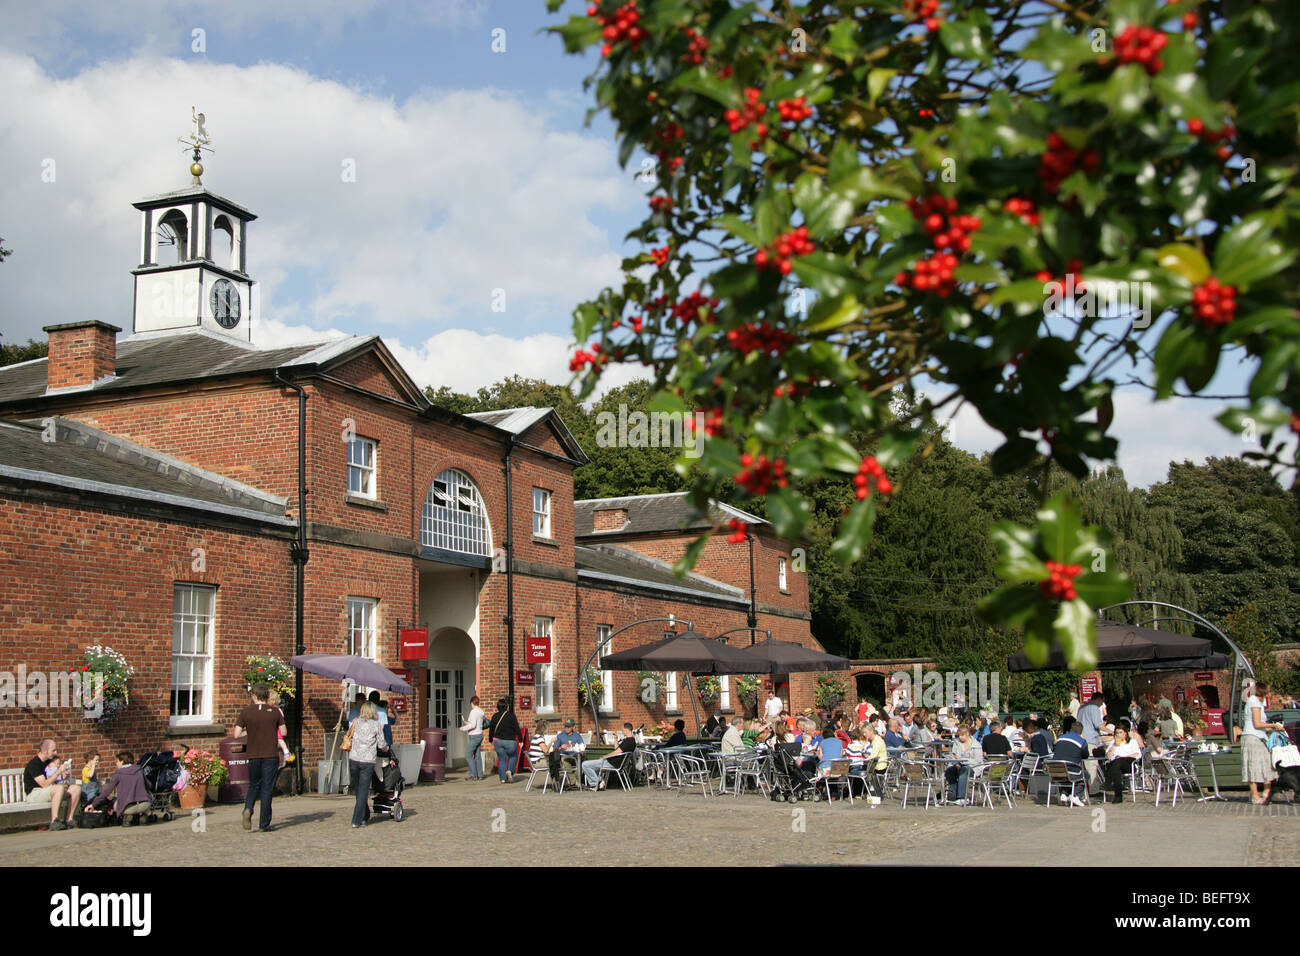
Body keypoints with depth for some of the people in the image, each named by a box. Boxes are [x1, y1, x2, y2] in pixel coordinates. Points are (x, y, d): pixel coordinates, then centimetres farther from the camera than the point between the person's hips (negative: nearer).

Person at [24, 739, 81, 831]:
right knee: (60, 788, -35)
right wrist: (59, 771, -19)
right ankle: (54, 821, -34)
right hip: (33, 794, -8)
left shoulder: (49, 761, 13)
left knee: (76, 788, -8)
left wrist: (63, 776, -1)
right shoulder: (33, 764, -14)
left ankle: (69, 819, -12)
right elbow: (44, 784, -21)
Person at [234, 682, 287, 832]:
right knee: (267, 789, 3)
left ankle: (248, 808, -8)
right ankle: (264, 824, 3)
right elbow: (283, 732, 2)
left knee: (254, 786, 19)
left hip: (253, 755, 1)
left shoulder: (245, 712, -1)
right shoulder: (275, 711, -2)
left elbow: (237, 734, -4)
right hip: (271, 755, -1)